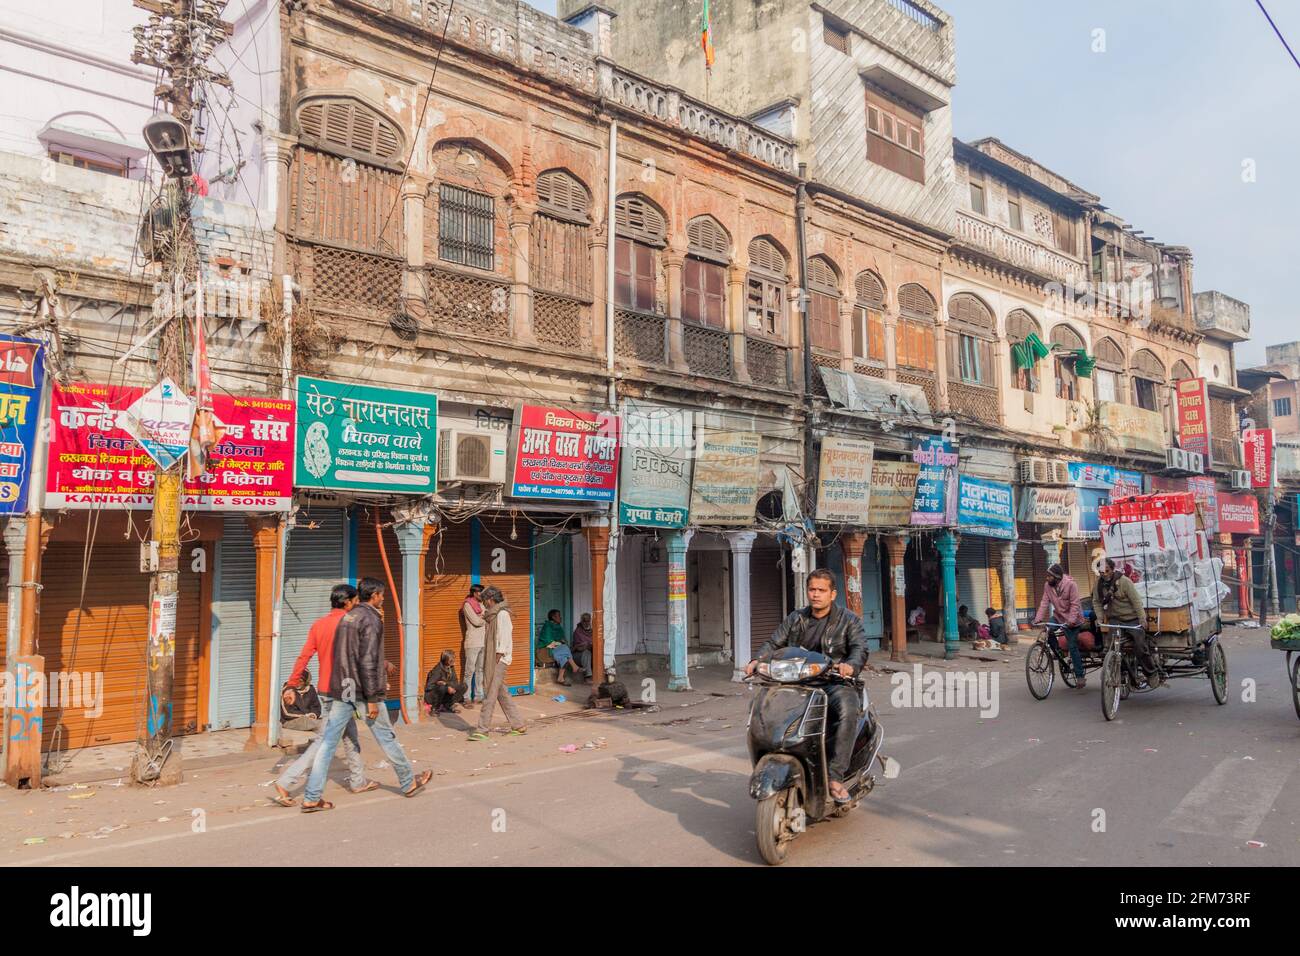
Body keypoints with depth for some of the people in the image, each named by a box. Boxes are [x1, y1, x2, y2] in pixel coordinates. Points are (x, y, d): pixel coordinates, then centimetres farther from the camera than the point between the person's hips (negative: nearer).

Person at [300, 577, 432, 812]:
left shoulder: (347, 617, 12)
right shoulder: (371, 619, -13)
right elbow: (367, 661, -20)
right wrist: (372, 699, -18)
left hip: (341, 689, 7)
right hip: (362, 690, -7)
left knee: (328, 742, 4)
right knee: (386, 738, 8)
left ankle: (311, 798, 3)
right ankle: (409, 783, 24)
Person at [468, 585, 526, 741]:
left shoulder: (502, 614, -12)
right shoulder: (494, 615, 17)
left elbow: (504, 637, -18)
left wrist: (498, 657, -20)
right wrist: (494, 659, 14)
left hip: (499, 660, -10)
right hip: (493, 659, 10)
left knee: (490, 694, -8)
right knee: (502, 693, 12)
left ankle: (482, 729, -7)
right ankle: (518, 726, 16)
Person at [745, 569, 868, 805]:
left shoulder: (848, 620, 5)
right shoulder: (796, 619, 17)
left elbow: (860, 648, -10)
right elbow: (774, 643, 9)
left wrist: (850, 665, -33)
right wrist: (757, 660, -12)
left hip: (834, 682, -4)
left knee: (847, 711, -35)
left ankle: (835, 776, -29)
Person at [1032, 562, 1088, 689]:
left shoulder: (1070, 584, -21)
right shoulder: (1047, 586, -6)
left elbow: (1075, 604, -23)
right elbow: (1044, 603, -9)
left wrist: (1071, 620, -33)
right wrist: (1038, 619, -19)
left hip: (1072, 620, -5)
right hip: (1058, 616, 5)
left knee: (1073, 647, -6)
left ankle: (1080, 676, 2)